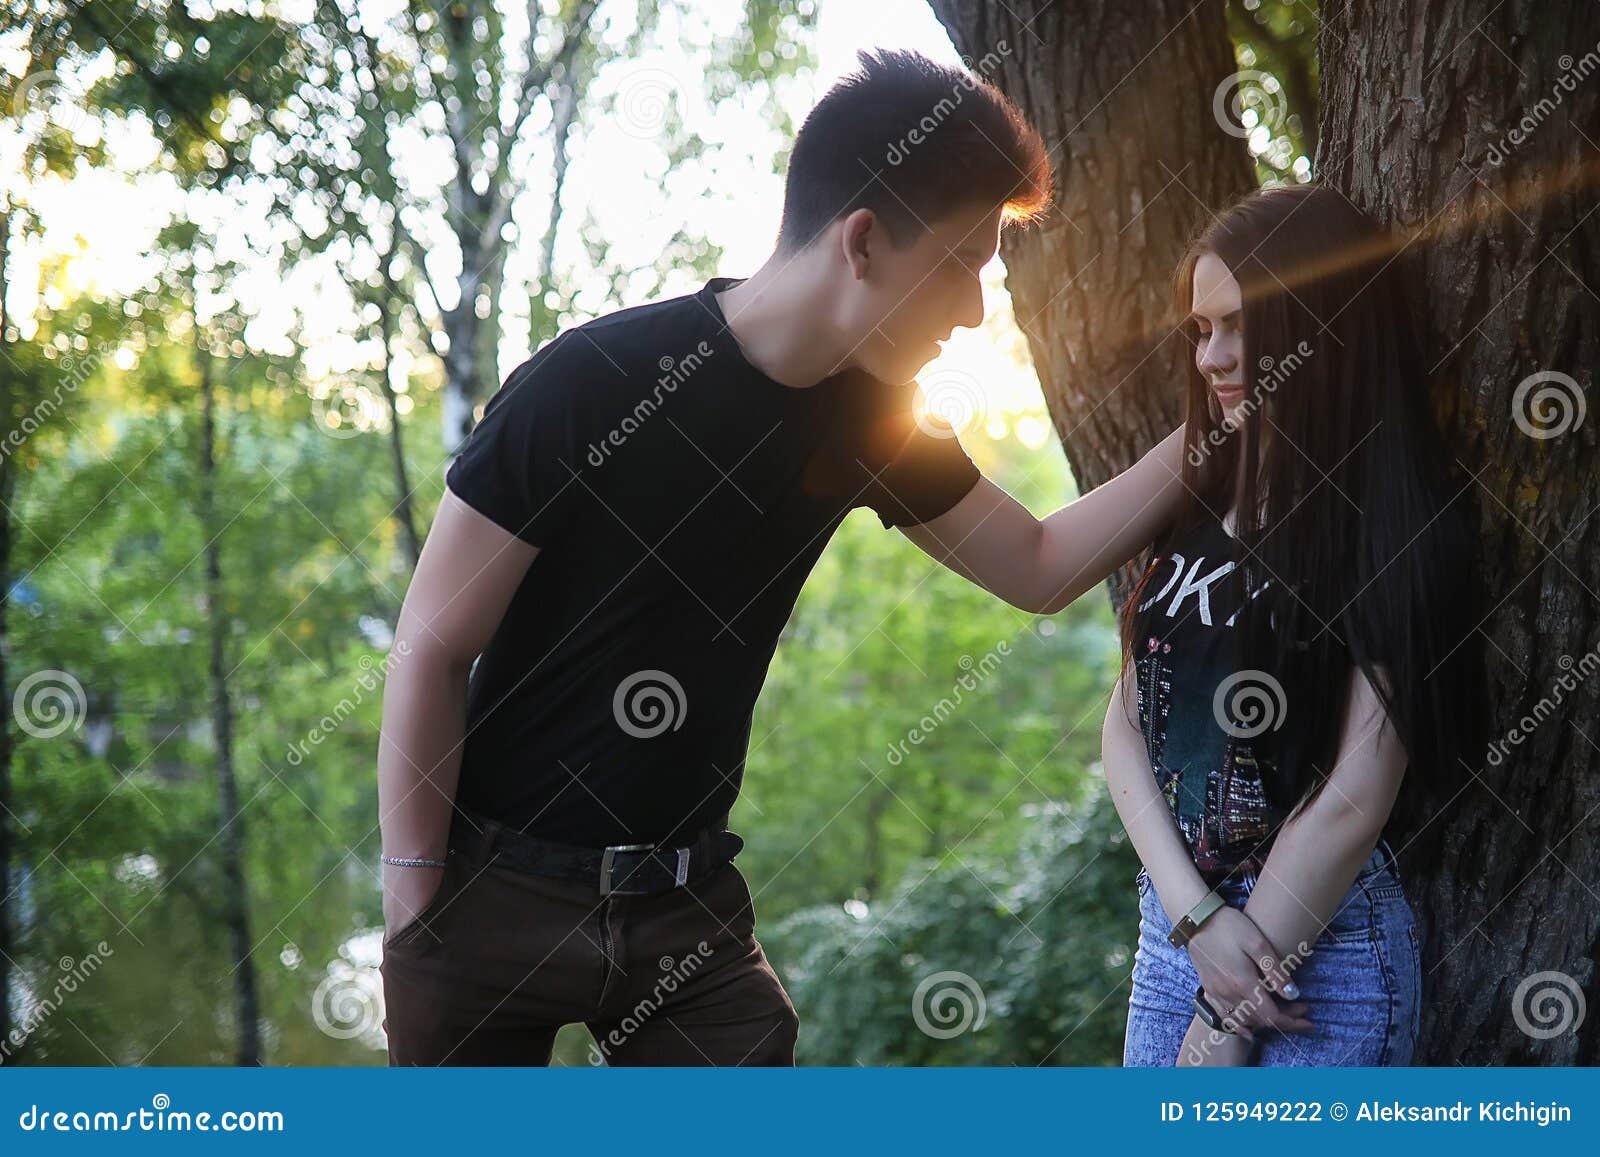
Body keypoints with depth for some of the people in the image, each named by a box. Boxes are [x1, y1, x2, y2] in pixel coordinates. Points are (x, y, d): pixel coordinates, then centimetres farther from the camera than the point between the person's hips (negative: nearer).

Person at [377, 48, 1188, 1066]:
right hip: (495, 893, -4)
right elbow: (432, 650, -13)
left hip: (688, 902, 5)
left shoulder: (865, 417, 0)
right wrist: (412, 916, -12)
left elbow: (1041, 568, 14)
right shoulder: (590, 384, -18)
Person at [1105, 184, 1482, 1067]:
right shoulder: (1200, 504, 9)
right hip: (1173, 924, 6)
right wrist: (1195, 915, -10)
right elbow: (1127, 718, 5)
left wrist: (1226, 1020, -12)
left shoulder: (1396, 526, -10)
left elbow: (1355, 796, -14)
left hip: (1317, 945, -6)